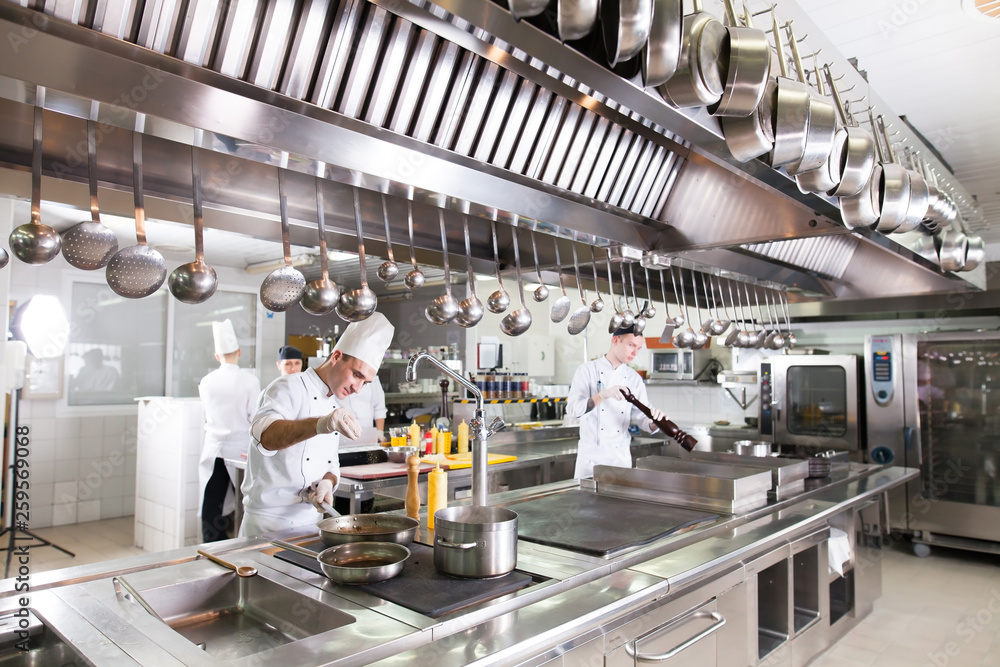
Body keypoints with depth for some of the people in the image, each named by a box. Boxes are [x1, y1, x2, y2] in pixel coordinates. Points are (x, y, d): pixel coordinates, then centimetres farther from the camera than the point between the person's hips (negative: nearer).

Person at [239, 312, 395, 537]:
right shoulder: (289, 388, -13)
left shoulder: (336, 406, 11)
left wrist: (328, 482, -7)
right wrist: (320, 425, -52)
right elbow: (266, 434, -34)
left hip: (311, 519, 7)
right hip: (270, 522, -7)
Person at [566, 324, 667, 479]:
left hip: (621, 455, 3)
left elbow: (642, 418, 4)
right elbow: (572, 409, -16)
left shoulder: (634, 379, 7)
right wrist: (603, 395, -29)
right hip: (591, 453, -3)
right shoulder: (587, 370, -5)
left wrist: (654, 421, -19)